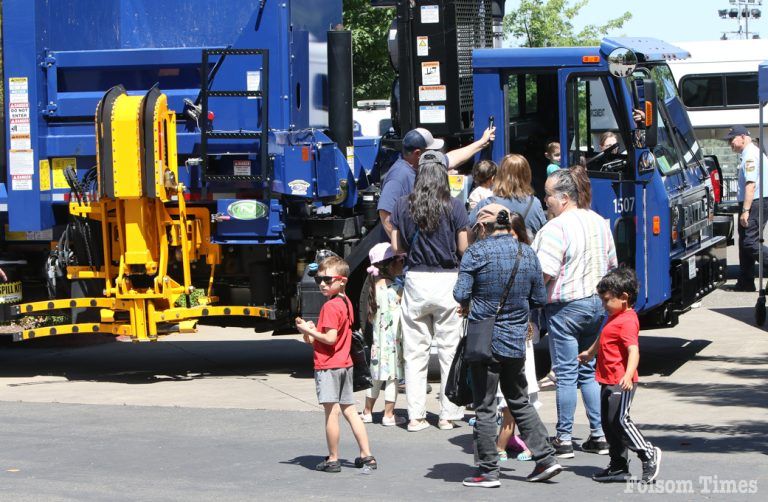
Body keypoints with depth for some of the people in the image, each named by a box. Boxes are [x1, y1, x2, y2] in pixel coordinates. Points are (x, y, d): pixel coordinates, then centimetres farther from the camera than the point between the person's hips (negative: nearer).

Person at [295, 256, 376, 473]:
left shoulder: (330, 306, -17)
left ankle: (333, 459, 2)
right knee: (350, 411, 12)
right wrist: (313, 335, 9)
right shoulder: (346, 302, 12)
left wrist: (308, 330, -11)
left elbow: (330, 338, -22)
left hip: (328, 365, -9)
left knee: (331, 412, -3)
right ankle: (366, 455, 12)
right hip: (345, 363, 9)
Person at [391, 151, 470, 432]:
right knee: (449, 351, 7)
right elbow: (463, 248, -5)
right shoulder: (454, 208, -7)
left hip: (415, 280, 2)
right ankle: (448, 414, 9)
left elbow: (396, 247, 3)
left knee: (415, 352, 8)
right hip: (447, 281, -2)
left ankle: (416, 415, 7)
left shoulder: (403, 206, 0)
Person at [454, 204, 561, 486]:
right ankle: (546, 458, 15)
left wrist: (467, 306, 8)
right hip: (516, 341, 5)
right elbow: (540, 298, 10)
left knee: (484, 408, 2)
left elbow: (461, 294, -14)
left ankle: (488, 471, 4)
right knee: (519, 402, 19)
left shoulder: (476, 252, -10)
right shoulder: (527, 254, 5)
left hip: (485, 341, -5)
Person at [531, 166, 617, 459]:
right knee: (591, 371, 14)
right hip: (598, 303, 7)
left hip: (566, 306, -7)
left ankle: (564, 439, 4)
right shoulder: (599, 223, 9)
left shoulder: (556, 227, -17)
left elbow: (544, 273, -22)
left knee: (566, 374, -1)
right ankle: (599, 435, 13)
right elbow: (611, 265, 18)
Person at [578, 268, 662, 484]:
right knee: (609, 423, 12)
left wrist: (628, 375, -44)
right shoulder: (615, 318, 15)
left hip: (621, 384, -10)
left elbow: (634, 351, -30)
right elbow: (603, 339, 36)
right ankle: (618, 466, 18)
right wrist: (590, 353, 52)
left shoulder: (627, 322, -18)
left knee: (619, 420, -12)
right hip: (609, 382, 10)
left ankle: (649, 454, -1)